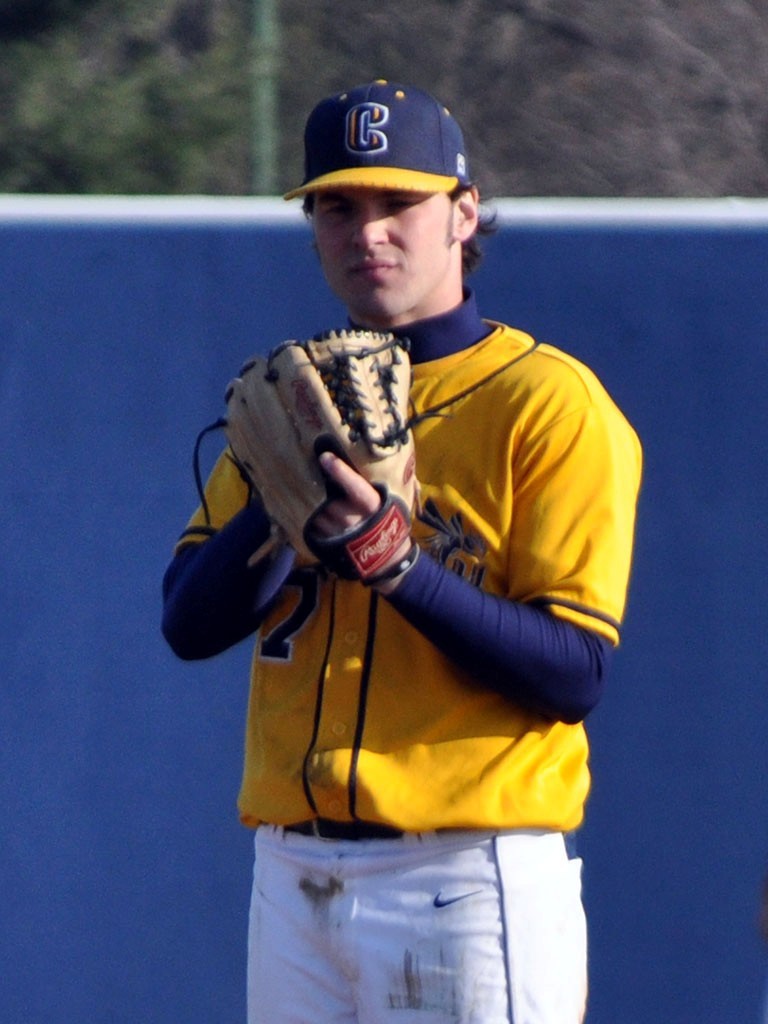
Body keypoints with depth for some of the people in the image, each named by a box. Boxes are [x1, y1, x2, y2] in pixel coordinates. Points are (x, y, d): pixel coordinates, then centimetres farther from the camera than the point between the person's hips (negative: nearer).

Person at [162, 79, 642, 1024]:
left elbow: (574, 675, -12)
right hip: (293, 869, 6)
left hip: (472, 877, -6)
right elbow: (190, 622, 4)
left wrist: (397, 562, -23)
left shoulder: (550, 404, -4)